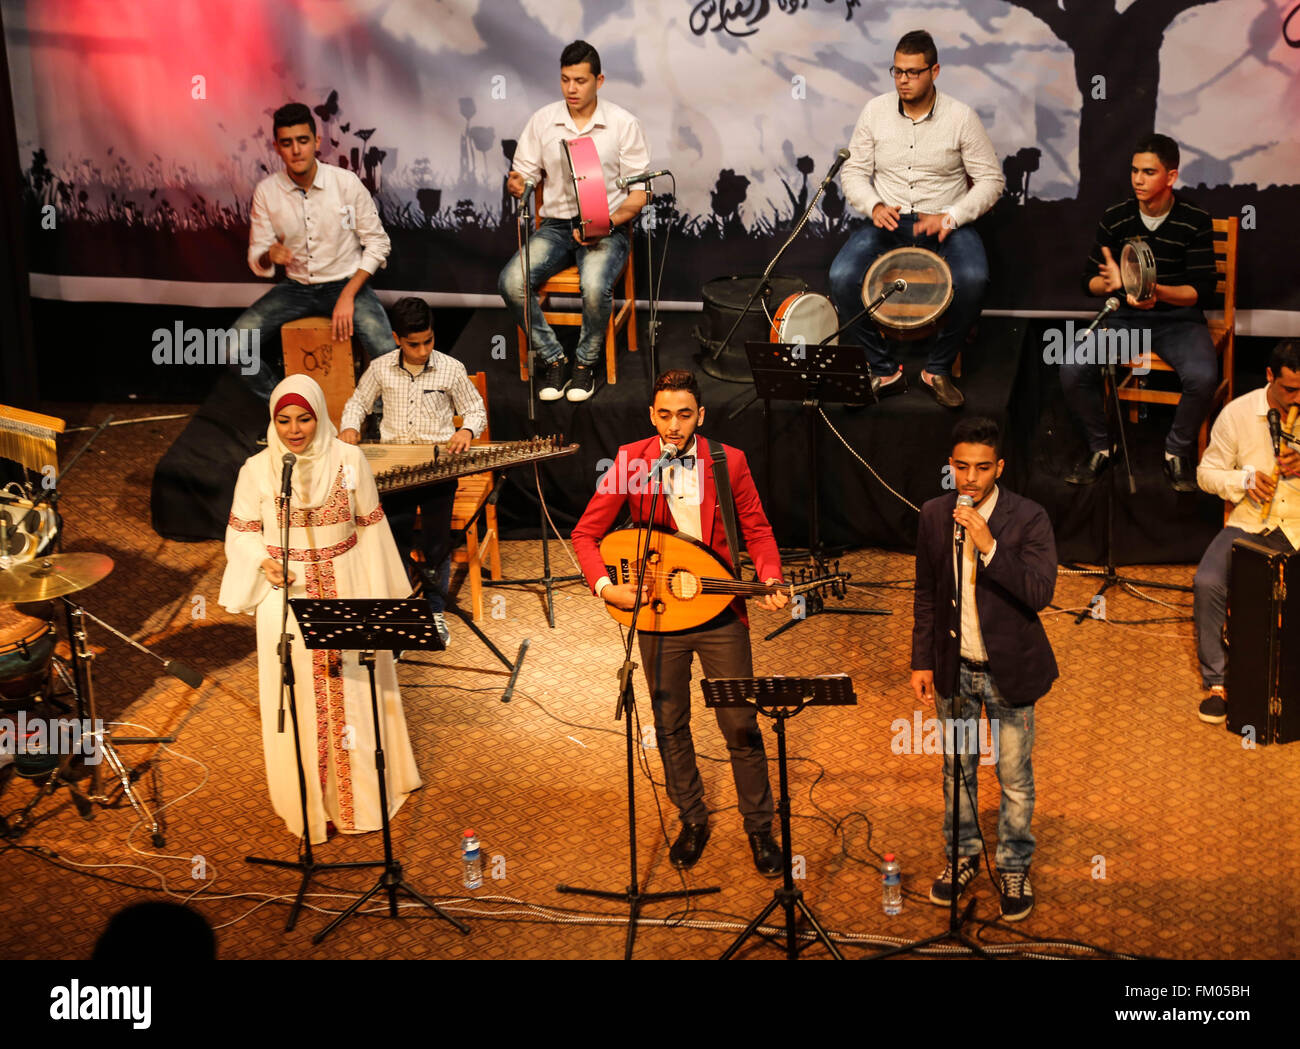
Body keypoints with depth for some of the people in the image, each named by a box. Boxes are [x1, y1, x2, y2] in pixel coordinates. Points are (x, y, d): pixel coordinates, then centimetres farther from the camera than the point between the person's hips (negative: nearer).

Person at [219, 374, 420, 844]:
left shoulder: (349, 461, -6)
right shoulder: (257, 470, -6)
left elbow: (370, 525, 2)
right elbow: (241, 532, 5)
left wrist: (377, 594, 3)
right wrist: (263, 563, -15)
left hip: (345, 591, 0)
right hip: (287, 594, 0)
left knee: (353, 693, 7)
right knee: (299, 696, 5)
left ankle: (361, 791, 25)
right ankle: (312, 801, 17)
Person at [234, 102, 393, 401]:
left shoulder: (346, 183, -11)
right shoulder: (266, 191, -5)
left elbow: (377, 242, -5)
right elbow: (256, 259, 1)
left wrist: (348, 295, -15)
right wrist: (269, 255, -26)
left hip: (346, 283, -2)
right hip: (296, 286, 2)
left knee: (387, 354, -30)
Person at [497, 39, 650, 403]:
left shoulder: (623, 124, -1)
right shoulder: (542, 120, 6)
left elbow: (639, 192, -1)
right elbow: (525, 174, 8)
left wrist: (609, 223, -19)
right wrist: (517, 185, -18)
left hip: (607, 227, -3)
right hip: (555, 224, 3)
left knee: (595, 287, -35)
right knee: (511, 282, -25)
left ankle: (586, 363, -7)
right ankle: (553, 359, -6)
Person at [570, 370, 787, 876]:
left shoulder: (729, 461, -6)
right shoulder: (630, 460, -7)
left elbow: (757, 531, 3)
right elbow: (586, 533, -4)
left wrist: (771, 580, -15)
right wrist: (605, 586, -19)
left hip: (720, 613, -1)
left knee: (741, 726, 3)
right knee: (670, 726, 12)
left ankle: (759, 828, 20)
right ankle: (692, 821, 32)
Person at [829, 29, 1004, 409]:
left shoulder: (960, 117, -6)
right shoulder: (875, 111, 1)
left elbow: (991, 180, -3)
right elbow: (853, 172, 6)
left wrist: (949, 218, -18)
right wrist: (874, 207, -15)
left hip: (945, 225, -2)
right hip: (887, 222, 2)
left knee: (972, 278, -33)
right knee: (842, 276, -27)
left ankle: (939, 369, -9)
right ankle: (883, 371, -9)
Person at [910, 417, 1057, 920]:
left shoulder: (1028, 518, -15)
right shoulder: (934, 515, -3)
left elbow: (1040, 592, -25)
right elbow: (926, 595, 7)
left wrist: (988, 545, -33)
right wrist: (922, 662, 6)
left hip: (1008, 670, -3)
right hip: (954, 668, 3)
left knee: (1015, 778, 8)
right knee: (956, 770, 18)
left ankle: (1014, 868, 27)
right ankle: (962, 857, 37)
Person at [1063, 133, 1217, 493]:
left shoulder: (1195, 221, -7)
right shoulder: (1115, 218, -1)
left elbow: (1202, 288, -8)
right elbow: (1089, 279, 5)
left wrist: (1159, 293, -28)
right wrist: (1108, 282, -21)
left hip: (1179, 318, -2)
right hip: (1125, 316, 2)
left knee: (1202, 376, -33)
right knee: (1072, 370, -24)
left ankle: (1178, 451, -3)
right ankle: (1100, 447, 2)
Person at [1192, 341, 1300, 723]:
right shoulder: (1238, 413, 0)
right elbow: (1206, 472, 5)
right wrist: (1245, 479, -15)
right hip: (1249, 523, 1)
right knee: (1207, 582, -25)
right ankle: (1216, 683, -10)